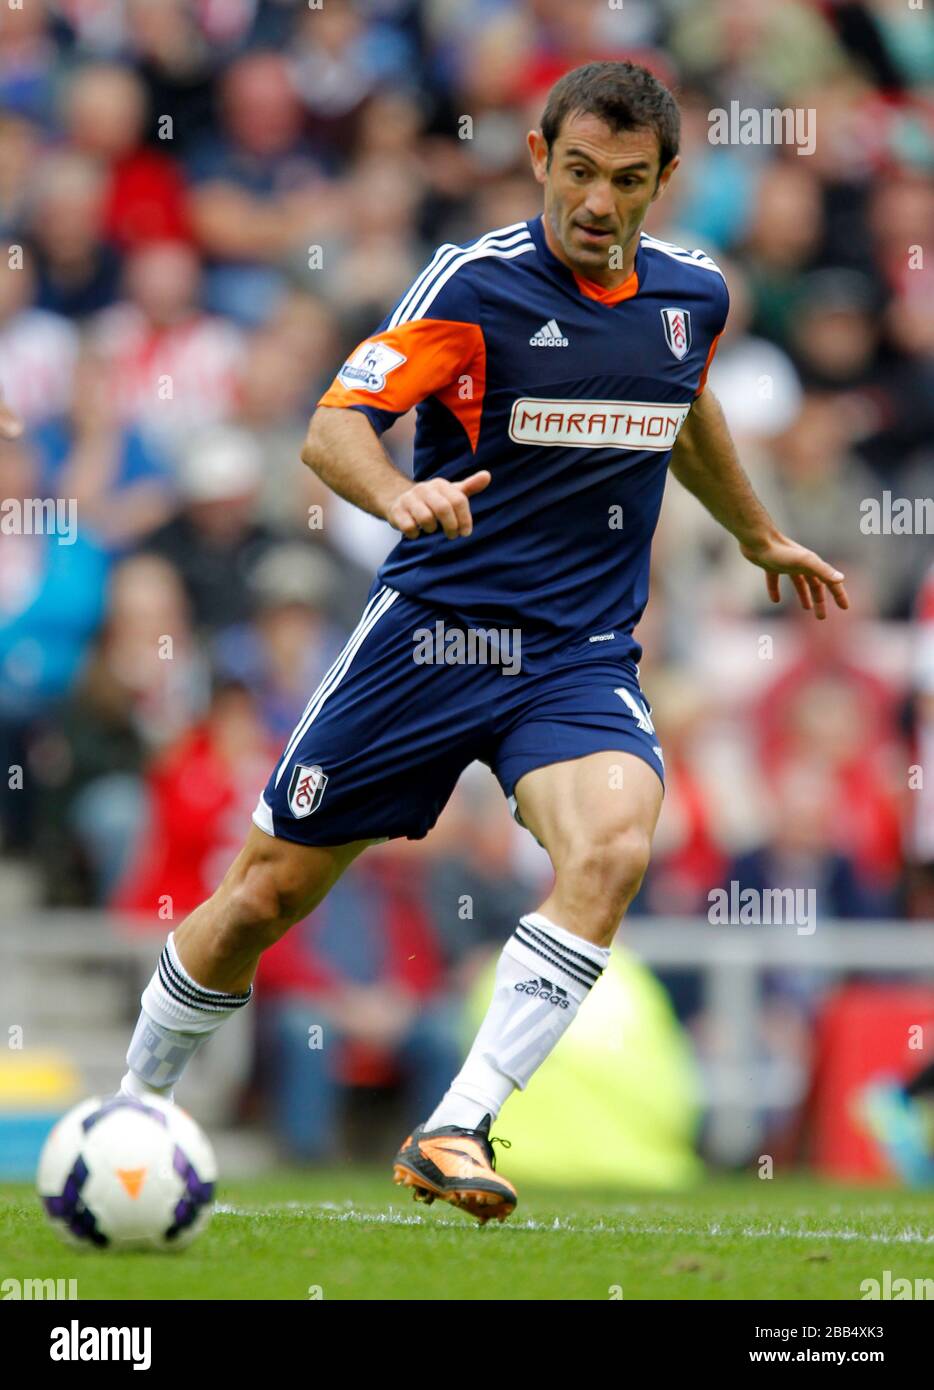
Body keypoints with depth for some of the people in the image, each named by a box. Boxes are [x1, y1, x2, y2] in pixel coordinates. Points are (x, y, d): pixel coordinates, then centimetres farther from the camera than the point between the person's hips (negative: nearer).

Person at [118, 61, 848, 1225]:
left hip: (583, 658, 3)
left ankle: (453, 1133, -27)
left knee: (614, 845, -28)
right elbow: (333, 427, -18)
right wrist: (399, 494, -39)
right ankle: (134, 1111, 29)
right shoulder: (477, 281, -11)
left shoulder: (694, 296, 5)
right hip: (434, 629, -3)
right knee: (268, 891, 3)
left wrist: (759, 536, 41)